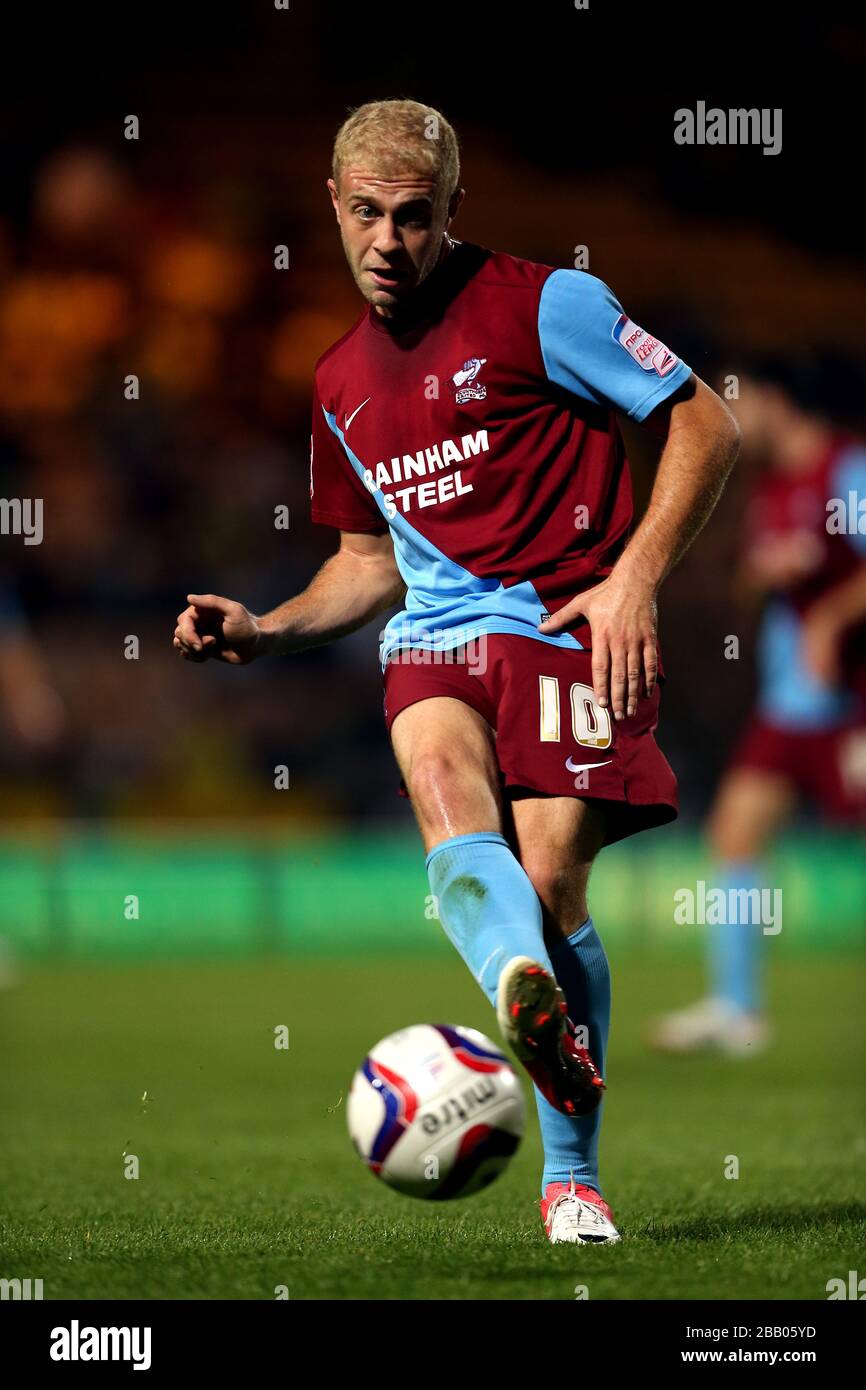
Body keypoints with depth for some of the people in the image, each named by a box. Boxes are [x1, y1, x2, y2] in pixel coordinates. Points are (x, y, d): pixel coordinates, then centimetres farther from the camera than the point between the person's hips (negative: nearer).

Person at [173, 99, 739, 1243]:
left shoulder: (539, 306, -1)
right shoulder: (342, 383, 19)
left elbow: (705, 426, 0)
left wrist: (635, 577, -11)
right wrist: (265, 631, 15)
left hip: (567, 628, -4)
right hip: (436, 636, 4)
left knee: (549, 881, -15)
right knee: (442, 781, -31)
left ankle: (572, 1178, 2)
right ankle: (529, 996, -62)